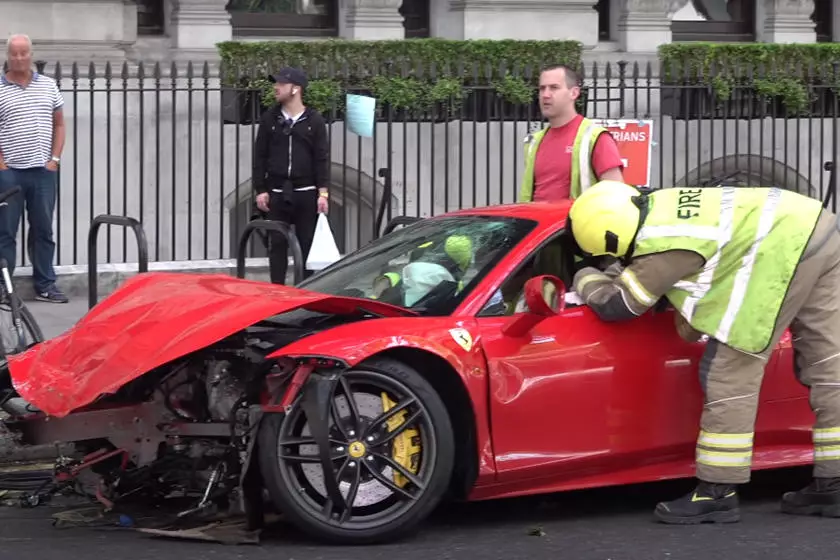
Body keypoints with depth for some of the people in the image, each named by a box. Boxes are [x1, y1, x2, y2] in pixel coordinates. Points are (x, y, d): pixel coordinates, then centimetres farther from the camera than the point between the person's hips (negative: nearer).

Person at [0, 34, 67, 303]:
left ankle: (45, 286, 16)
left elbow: (59, 125, 13)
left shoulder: (48, 86, 8)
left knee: (43, 230, 9)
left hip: (43, 171, 3)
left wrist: (55, 159, 4)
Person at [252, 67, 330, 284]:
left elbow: (322, 158, 0)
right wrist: (260, 190, 0)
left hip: (306, 193, -1)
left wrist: (323, 192, -7)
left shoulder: (314, 120, 1)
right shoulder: (269, 119, 6)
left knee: (307, 245, 3)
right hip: (277, 193, 1)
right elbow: (260, 156, 7)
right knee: (277, 244, 1)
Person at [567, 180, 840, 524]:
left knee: (730, 375, -4)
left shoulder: (659, 245, -12)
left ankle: (717, 493, -1)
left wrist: (585, 280, 18)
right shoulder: (660, 208, 15)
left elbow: (615, 305, -1)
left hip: (782, 252, -10)